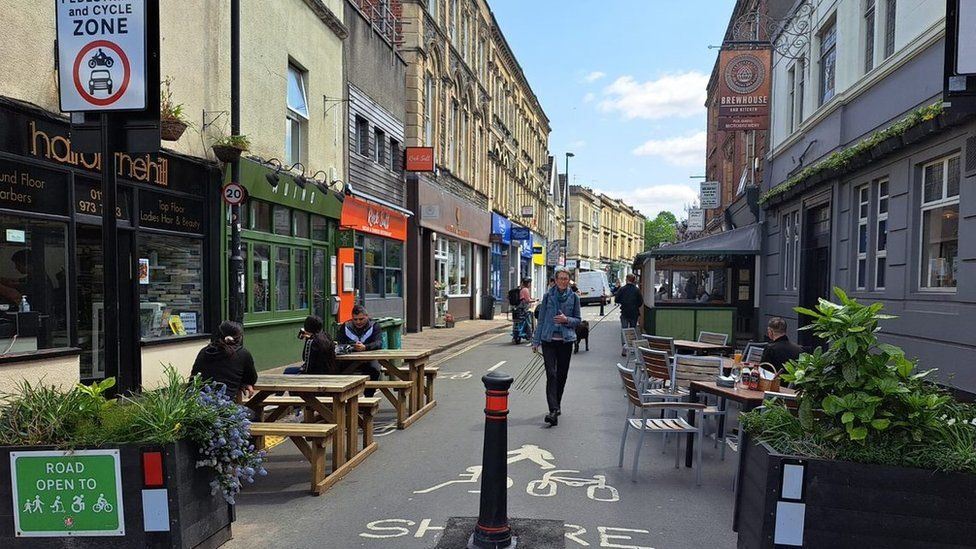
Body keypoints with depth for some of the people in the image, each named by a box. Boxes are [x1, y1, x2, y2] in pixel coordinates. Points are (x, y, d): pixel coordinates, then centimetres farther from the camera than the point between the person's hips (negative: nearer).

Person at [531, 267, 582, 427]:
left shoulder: (574, 297, 2)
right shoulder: (548, 296, 2)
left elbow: (578, 320, 8)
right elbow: (541, 319, 6)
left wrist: (566, 320, -14)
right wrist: (536, 341, 4)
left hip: (566, 341, 1)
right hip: (549, 340, -1)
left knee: (561, 375, 10)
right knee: (551, 374, -10)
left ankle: (556, 406, 28)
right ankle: (553, 410, -15)